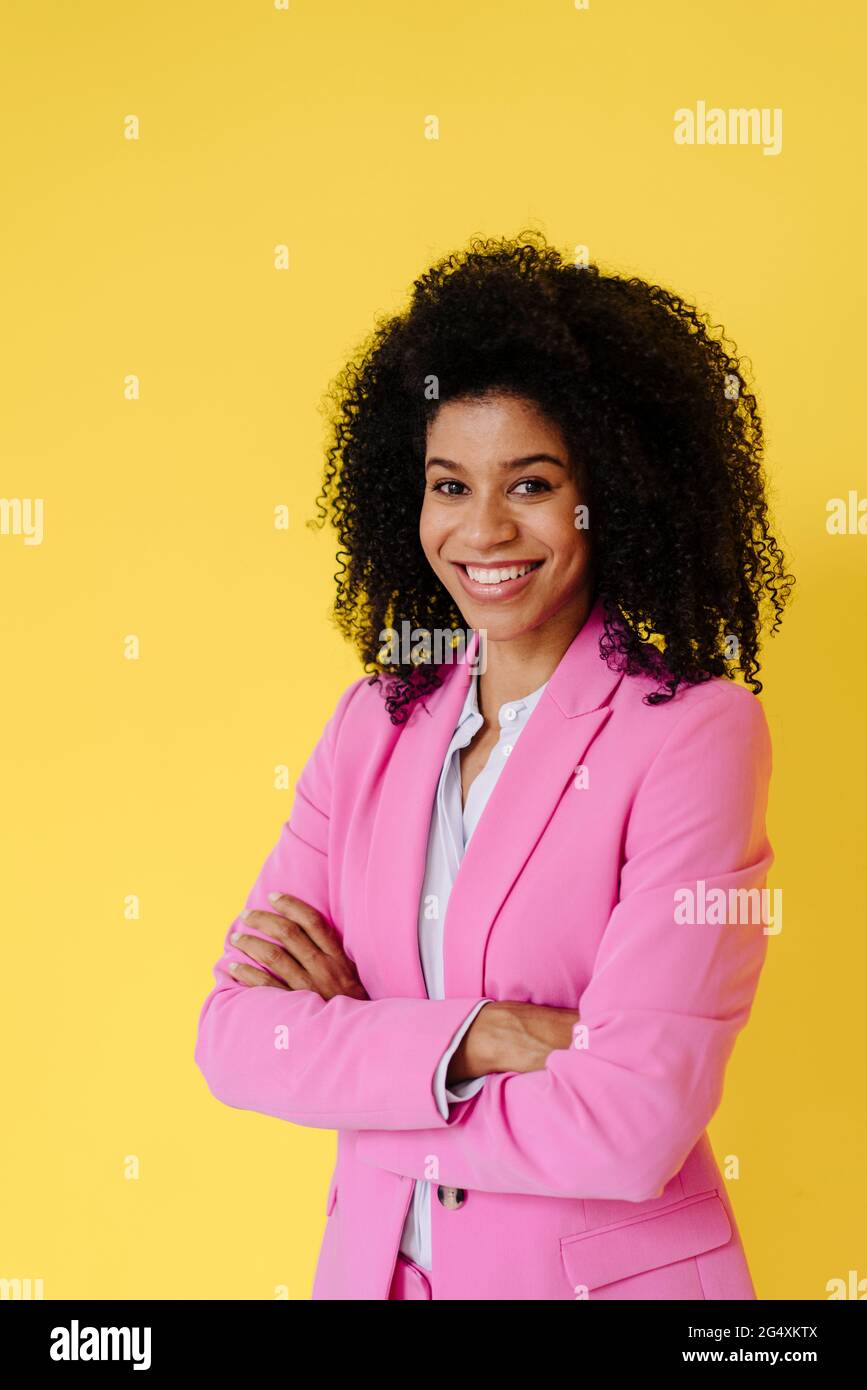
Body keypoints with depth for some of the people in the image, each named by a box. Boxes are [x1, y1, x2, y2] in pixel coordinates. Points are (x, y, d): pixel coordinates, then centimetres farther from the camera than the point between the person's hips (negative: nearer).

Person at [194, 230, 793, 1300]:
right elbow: (231, 1034, -6)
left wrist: (346, 1038, -12)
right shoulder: (375, 721, -1)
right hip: (375, 1260, 4)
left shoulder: (698, 732, -16)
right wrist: (464, 1041, -22)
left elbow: (630, 1128, -23)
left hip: (608, 1266, -4)